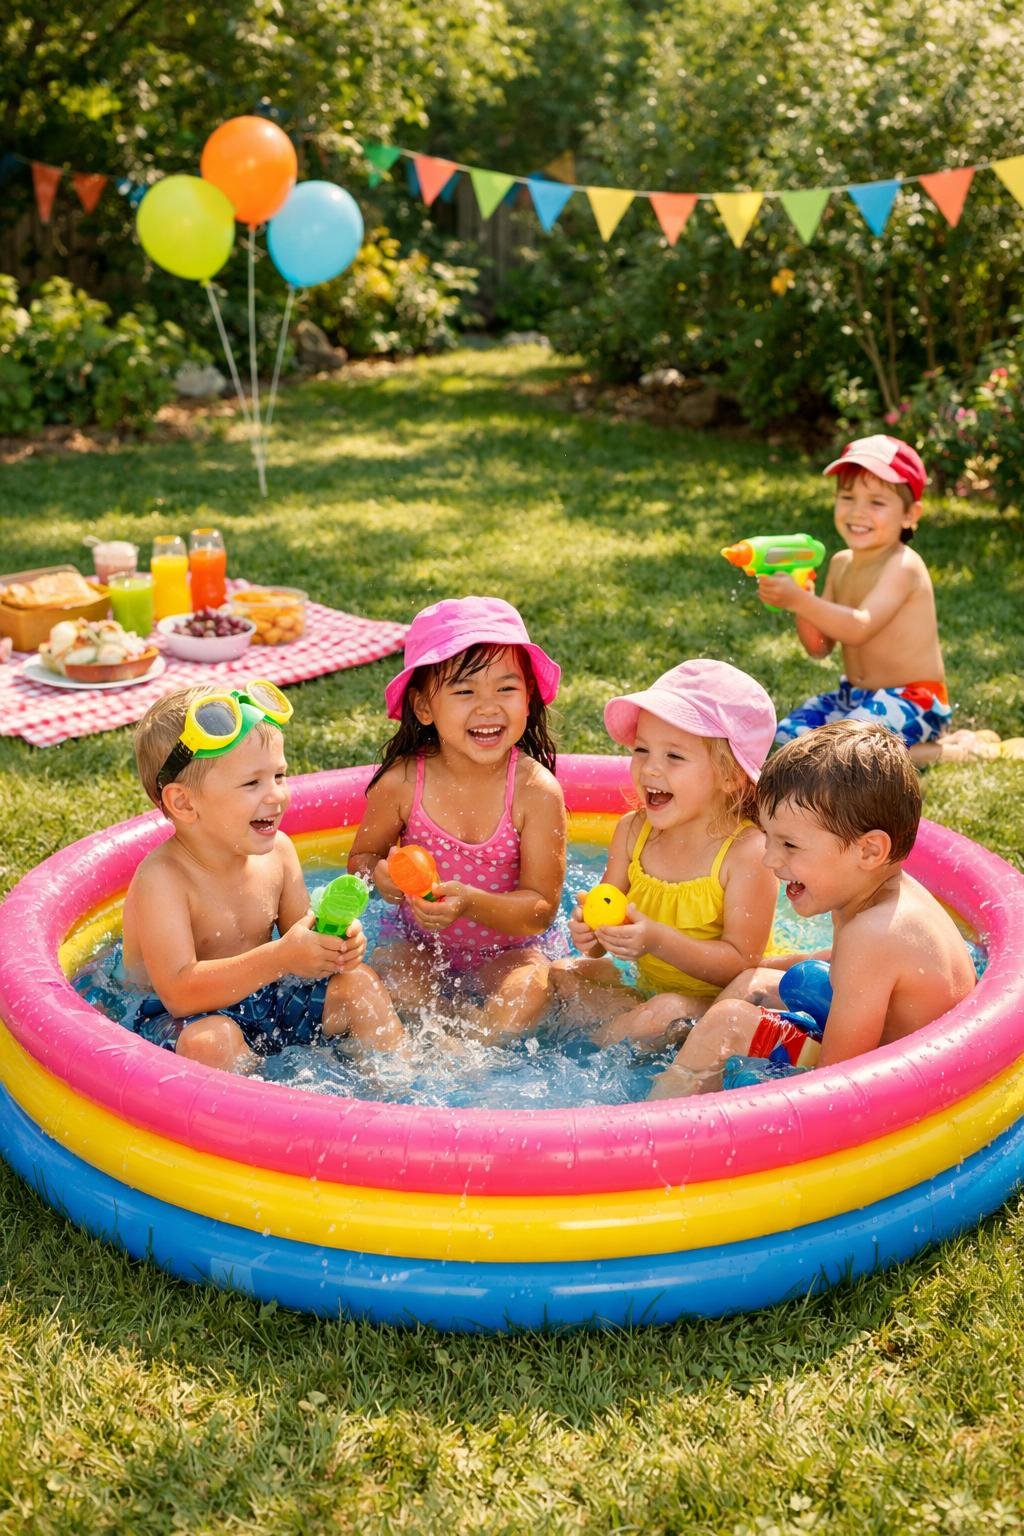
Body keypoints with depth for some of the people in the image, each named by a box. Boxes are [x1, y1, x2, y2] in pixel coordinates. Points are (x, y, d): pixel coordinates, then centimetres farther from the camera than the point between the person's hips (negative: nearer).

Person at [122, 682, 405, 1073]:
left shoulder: (277, 850, -4)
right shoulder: (162, 878, -25)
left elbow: (298, 935, 6)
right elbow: (180, 992, -32)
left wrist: (335, 942, -19)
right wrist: (280, 957, -40)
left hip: (264, 999, 7)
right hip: (181, 1020, -7)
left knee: (360, 982, -3)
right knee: (211, 1040, -36)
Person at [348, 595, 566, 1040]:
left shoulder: (536, 791, -20)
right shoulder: (402, 783, -15)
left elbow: (541, 910, -18)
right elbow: (362, 856, 3)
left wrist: (470, 903, -36)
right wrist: (379, 875, -23)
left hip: (508, 949, -1)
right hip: (419, 944, 2)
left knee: (529, 988, -30)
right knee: (394, 984, -27)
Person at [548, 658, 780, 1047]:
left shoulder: (748, 852, -21)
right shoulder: (633, 830, -3)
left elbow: (740, 964, -21)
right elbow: (609, 911, 2)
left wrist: (658, 940, -33)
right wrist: (591, 931, -23)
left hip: (716, 1004, -6)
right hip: (646, 990, 6)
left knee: (666, 1013, -32)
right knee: (561, 974, -4)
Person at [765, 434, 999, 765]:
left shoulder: (903, 567, -18)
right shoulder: (841, 564, 6)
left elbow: (859, 628, -31)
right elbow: (819, 646, 4)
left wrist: (799, 600, -36)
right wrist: (800, 603, -14)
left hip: (910, 701, -9)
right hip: (854, 695, 9)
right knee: (786, 737, 3)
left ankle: (945, 749, -7)